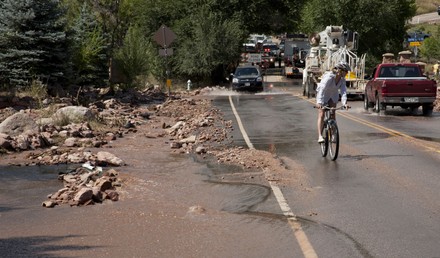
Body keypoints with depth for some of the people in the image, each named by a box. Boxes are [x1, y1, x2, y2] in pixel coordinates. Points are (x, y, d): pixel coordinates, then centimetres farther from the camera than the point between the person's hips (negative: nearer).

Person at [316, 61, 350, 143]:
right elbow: (322, 89, -42)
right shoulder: (329, 77, -34)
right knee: (321, 115, -11)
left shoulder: (342, 80, -15)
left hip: (333, 96, 5)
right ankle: (320, 136, -16)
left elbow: (343, 91, -21)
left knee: (333, 114, 0)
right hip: (323, 95, -5)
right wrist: (319, 102, -53)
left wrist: (344, 102, -37)